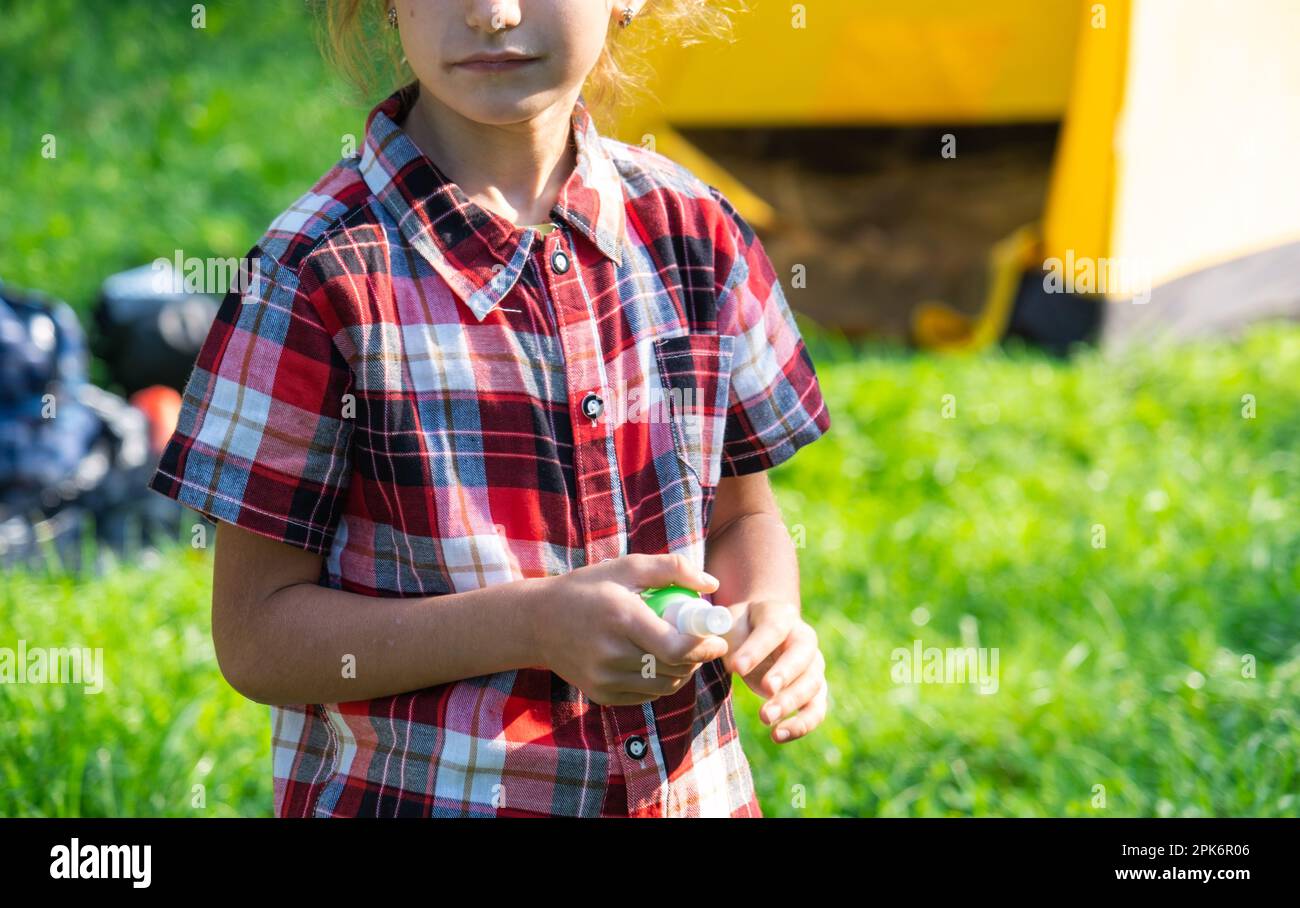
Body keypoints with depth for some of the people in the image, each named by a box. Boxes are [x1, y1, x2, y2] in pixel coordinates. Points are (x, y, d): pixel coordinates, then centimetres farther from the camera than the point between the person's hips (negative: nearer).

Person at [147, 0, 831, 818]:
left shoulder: (693, 231, -2)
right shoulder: (320, 273, -14)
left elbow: (741, 516, 9)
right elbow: (257, 638, -14)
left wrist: (768, 613, -13)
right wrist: (535, 624, -25)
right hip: (413, 794, -3)